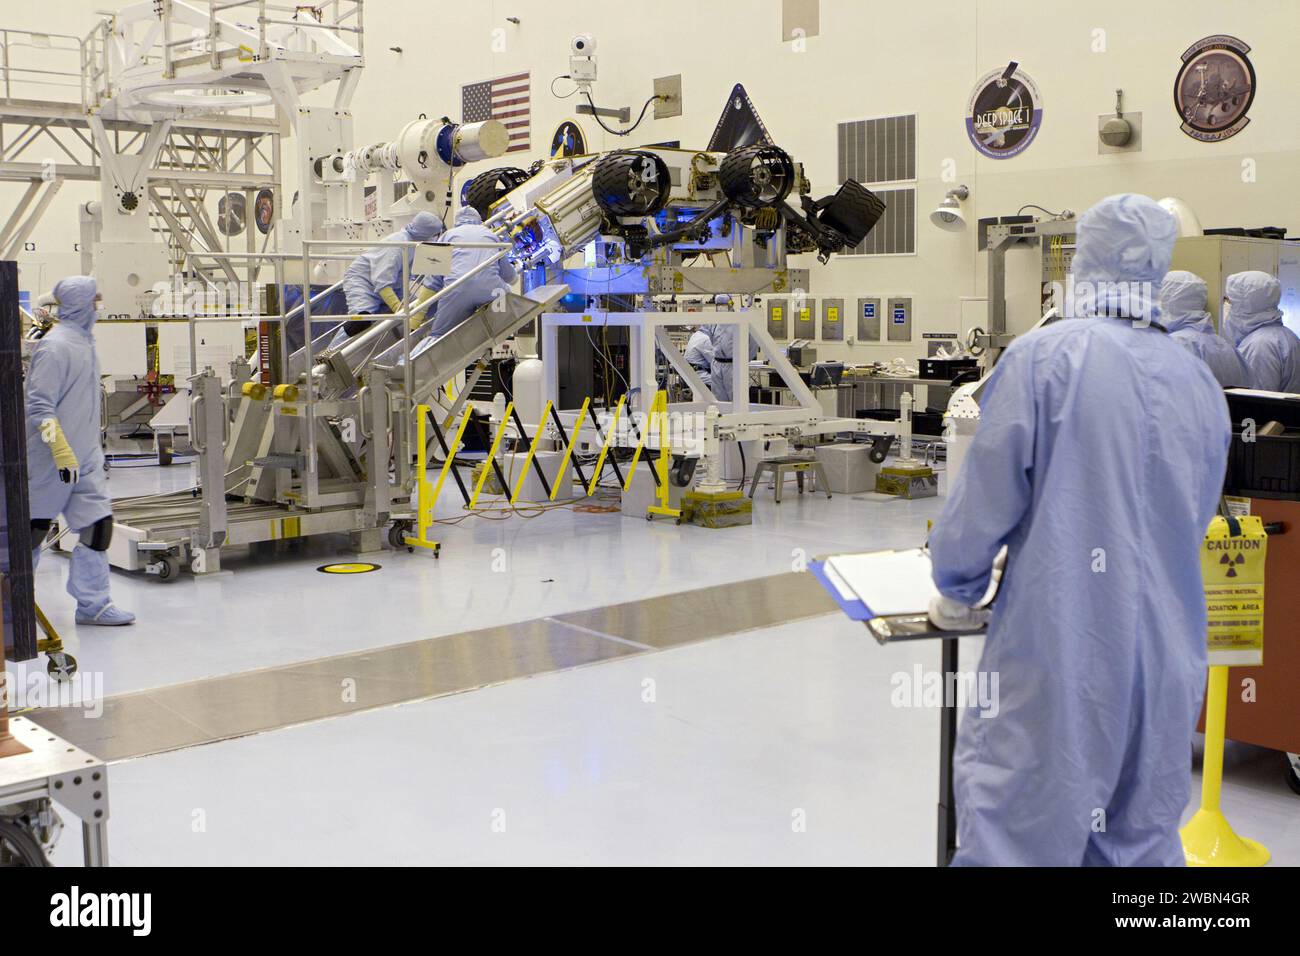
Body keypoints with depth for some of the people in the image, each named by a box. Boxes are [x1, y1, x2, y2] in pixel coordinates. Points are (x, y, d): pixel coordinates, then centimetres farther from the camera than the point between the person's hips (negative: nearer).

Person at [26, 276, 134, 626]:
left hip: (87, 458, 8)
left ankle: (92, 604, 8)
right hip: (53, 462, -8)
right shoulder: (55, 346, -15)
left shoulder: (84, 340, 12)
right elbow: (39, 405, -19)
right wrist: (61, 450, -26)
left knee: (99, 524, 1)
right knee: (36, 528, 5)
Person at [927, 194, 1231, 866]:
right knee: (1143, 843, 16)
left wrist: (956, 596, 8)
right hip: (1169, 658, 6)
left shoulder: (1043, 357, -10)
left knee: (1014, 838, 3)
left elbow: (986, 497, -8)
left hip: (1057, 642, -5)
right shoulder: (1201, 383, 6)